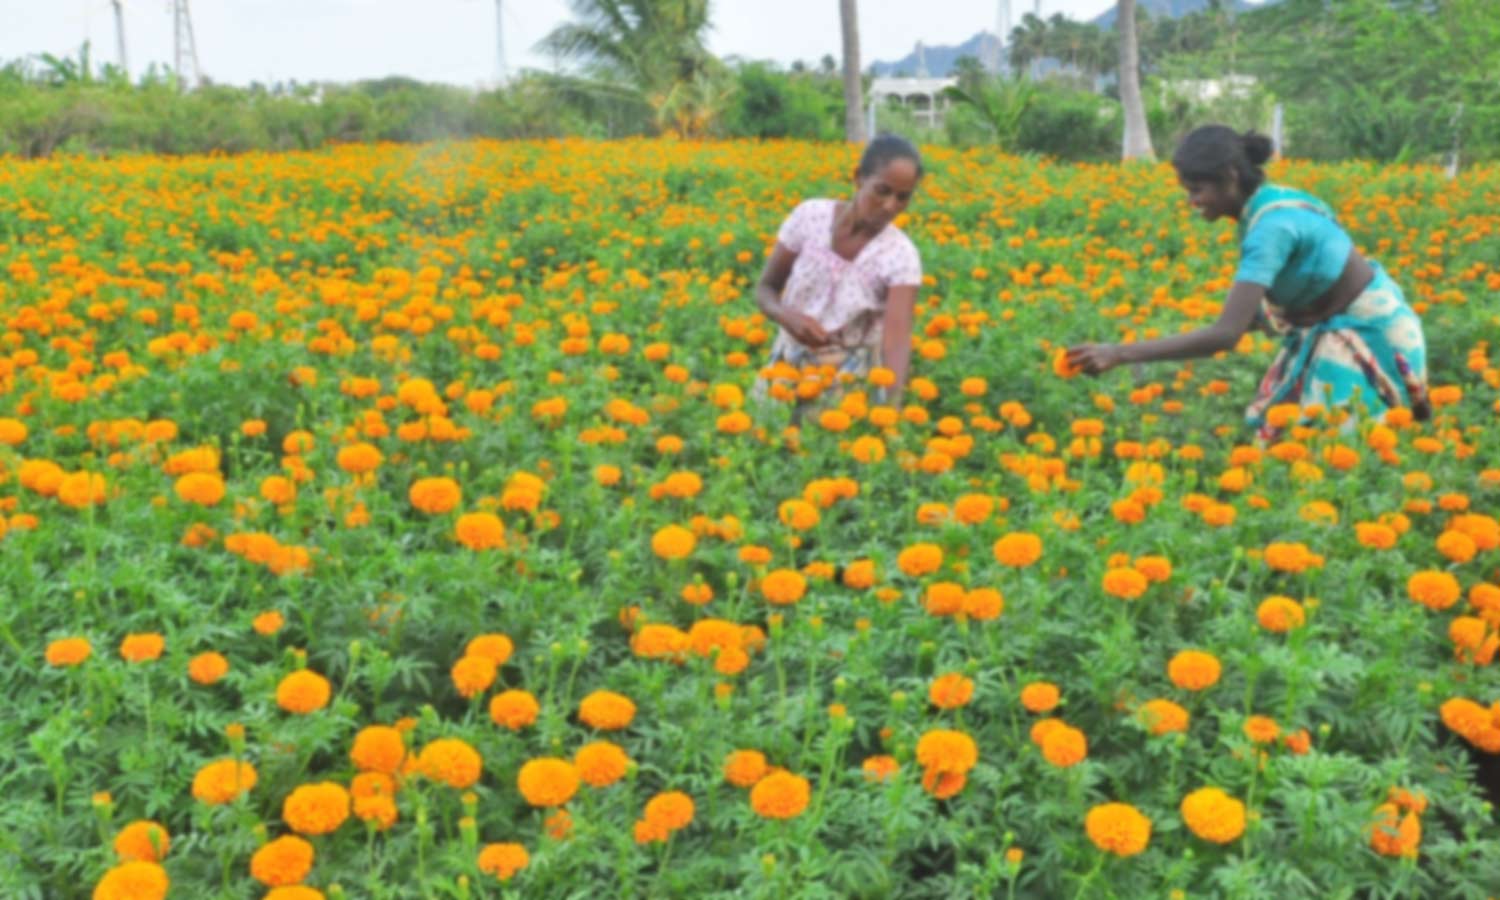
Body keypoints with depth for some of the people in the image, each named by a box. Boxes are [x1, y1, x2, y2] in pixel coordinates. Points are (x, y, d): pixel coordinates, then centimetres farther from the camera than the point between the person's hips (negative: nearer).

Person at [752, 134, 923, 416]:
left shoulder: (900, 255, -16)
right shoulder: (810, 216, -9)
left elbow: (897, 339, -26)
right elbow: (765, 289, 0)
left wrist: (891, 404, -44)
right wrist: (787, 316, -22)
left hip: (849, 381, -2)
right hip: (788, 365, 2)